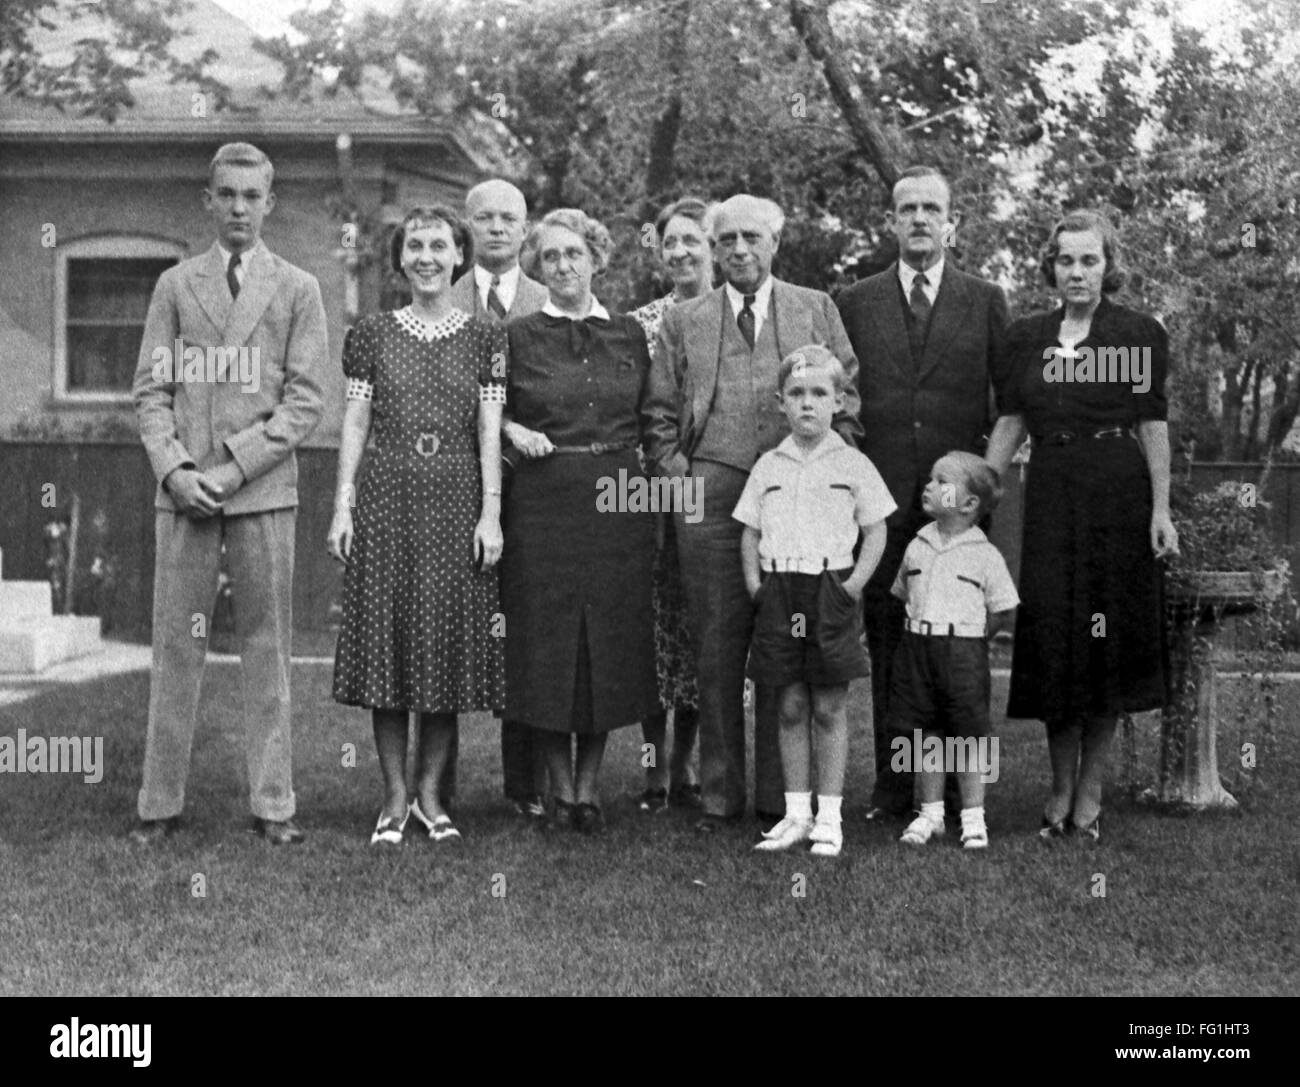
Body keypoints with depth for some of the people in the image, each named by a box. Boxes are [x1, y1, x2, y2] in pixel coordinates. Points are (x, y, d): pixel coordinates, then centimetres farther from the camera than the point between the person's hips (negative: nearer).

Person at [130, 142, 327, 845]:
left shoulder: (297, 289, 8)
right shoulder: (175, 285, 12)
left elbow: (305, 401, 0)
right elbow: (151, 391, 8)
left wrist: (234, 466, -10)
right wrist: (173, 468, -8)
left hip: (263, 491, -1)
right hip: (182, 492, 1)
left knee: (267, 646, 1)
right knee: (175, 644, 2)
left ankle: (272, 806, 8)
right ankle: (161, 802, 9)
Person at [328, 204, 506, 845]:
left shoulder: (483, 339, 7)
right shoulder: (371, 335, 8)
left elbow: (489, 434, 3)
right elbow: (355, 424, 7)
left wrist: (491, 512, -4)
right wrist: (342, 505, -1)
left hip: (456, 503, 0)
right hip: (386, 500, 0)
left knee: (450, 643, 1)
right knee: (387, 642, 1)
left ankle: (430, 793, 13)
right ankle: (395, 797, 10)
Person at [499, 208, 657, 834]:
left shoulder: (629, 335, 9)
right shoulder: (518, 337, 3)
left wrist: (644, 471, 4)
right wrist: (513, 430, -6)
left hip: (619, 501, 2)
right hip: (542, 501, -2)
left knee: (611, 642, 4)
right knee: (546, 642, 1)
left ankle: (590, 788, 15)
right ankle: (562, 789, 14)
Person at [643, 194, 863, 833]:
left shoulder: (817, 311, 13)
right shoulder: (682, 324, 13)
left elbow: (849, 401, 10)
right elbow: (659, 420, 13)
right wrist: (683, 483, 0)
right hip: (711, 500, 0)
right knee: (716, 651, 1)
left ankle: (780, 799, 10)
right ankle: (719, 797, 9)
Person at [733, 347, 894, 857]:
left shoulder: (852, 465, 2)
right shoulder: (768, 466, 10)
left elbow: (875, 532, 1)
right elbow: (749, 531, 14)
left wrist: (852, 586, -9)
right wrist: (754, 582, 1)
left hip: (831, 590, -2)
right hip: (779, 591, 3)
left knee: (829, 708, 1)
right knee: (791, 707, 6)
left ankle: (829, 817, 7)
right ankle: (796, 814, 14)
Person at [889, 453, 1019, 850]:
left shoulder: (985, 555, -4)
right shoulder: (917, 547, 8)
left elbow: (1004, 609, 0)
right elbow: (903, 594, 21)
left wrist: (970, 636, -2)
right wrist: (921, 629, 9)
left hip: (963, 650, -4)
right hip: (917, 647, 4)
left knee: (969, 736, 2)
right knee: (926, 734, 7)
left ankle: (973, 817, 12)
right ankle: (930, 812, 18)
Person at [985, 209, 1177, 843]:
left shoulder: (1140, 333, 2)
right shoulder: (1025, 337, 10)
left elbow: (1153, 424, -1)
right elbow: (1011, 422, 10)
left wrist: (1161, 509, -7)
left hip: (1119, 493, -2)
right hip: (1050, 495, 2)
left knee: (1107, 639, 1)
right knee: (1052, 637, 1)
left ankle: (1089, 792, 11)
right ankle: (1060, 788, 14)